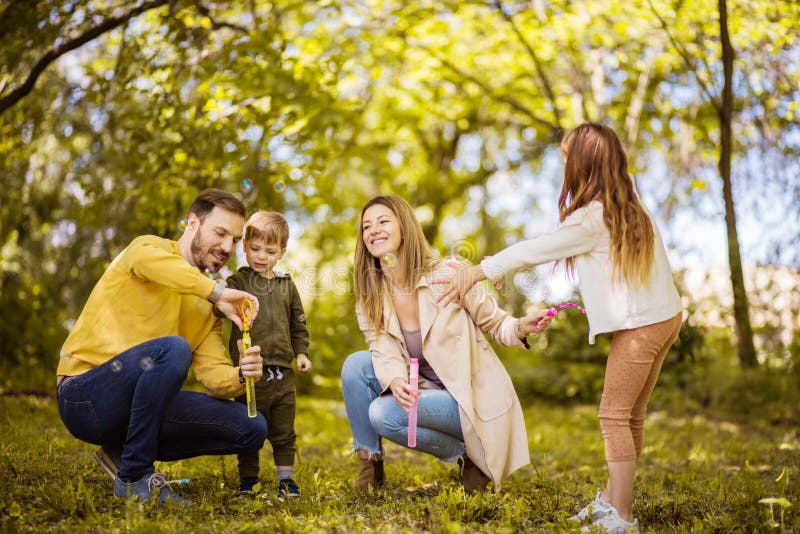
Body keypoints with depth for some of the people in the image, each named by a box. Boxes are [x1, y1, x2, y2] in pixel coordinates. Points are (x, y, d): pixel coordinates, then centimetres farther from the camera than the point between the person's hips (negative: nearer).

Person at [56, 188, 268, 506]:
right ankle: (134, 476, -19)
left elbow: (213, 374, -1)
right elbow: (146, 258, -33)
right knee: (174, 348, -35)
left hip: (139, 404, 7)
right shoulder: (149, 246, -4)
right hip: (85, 398, -7)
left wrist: (240, 376, -23)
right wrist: (216, 291, -39)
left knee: (253, 428, -2)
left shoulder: (206, 308, 13)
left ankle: (126, 451, 5)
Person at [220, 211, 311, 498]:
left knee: (284, 431, 12)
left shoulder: (287, 285, 11)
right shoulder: (238, 281, -2)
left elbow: (298, 324, 19)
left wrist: (301, 352, 9)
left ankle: (286, 477, 24)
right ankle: (247, 480, 21)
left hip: (283, 372, 3)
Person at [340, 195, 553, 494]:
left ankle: (468, 455, -4)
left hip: (470, 399, -5)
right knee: (355, 364, -16)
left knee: (384, 413, -26)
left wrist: (521, 328, -29)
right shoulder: (370, 297, -2)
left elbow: (495, 324, -6)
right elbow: (385, 352, -12)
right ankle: (370, 464, -2)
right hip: (424, 391, 5)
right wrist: (396, 381, -35)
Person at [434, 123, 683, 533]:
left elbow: (535, 250, -15)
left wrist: (476, 273, -9)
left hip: (639, 326, -9)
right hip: (665, 315, 9)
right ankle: (612, 499, 22)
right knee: (630, 416, 13)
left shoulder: (591, 219, -18)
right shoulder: (628, 206, 9)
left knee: (615, 416, -3)